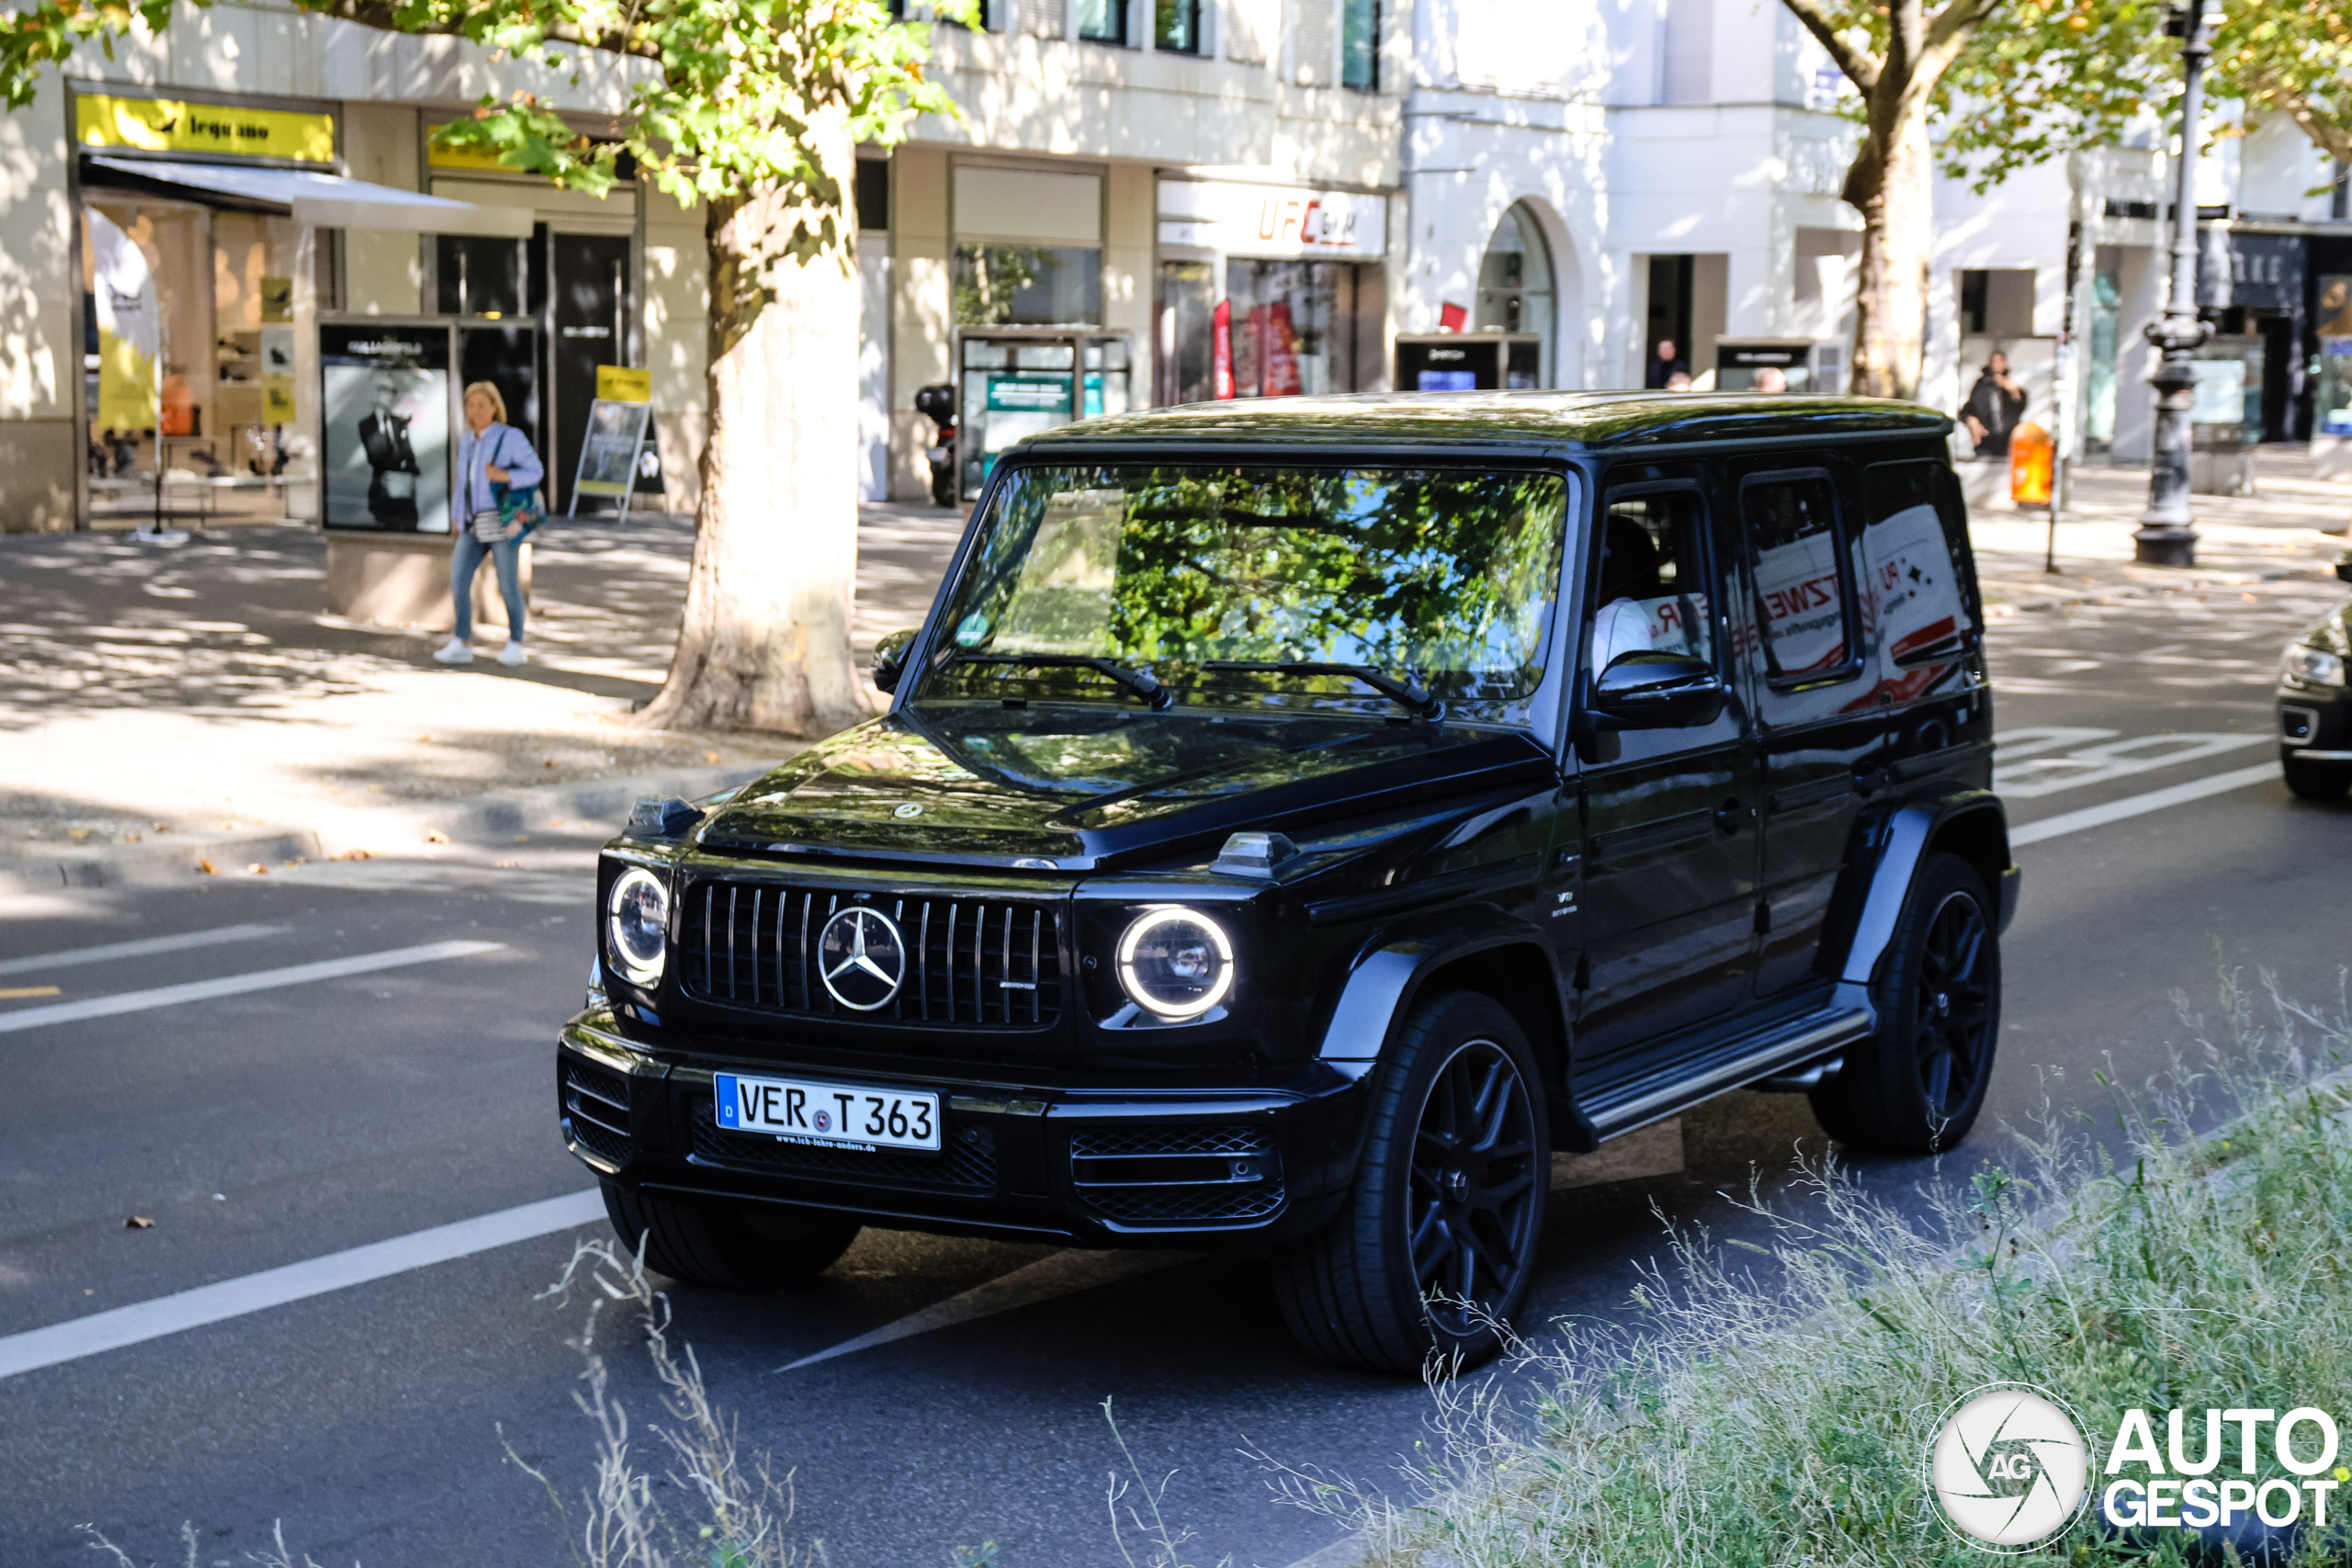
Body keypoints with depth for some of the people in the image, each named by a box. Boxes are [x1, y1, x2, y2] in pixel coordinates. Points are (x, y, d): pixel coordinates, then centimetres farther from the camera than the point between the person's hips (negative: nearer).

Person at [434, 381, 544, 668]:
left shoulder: (511, 437, -7)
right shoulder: (466, 440, 12)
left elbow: (535, 471, -9)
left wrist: (505, 476, -25)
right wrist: (460, 521, 17)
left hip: (504, 521, -6)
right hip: (475, 523, 6)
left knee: (508, 584, -1)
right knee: (458, 578, -7)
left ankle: (515, 645, 13)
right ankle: (462, 644, -2)